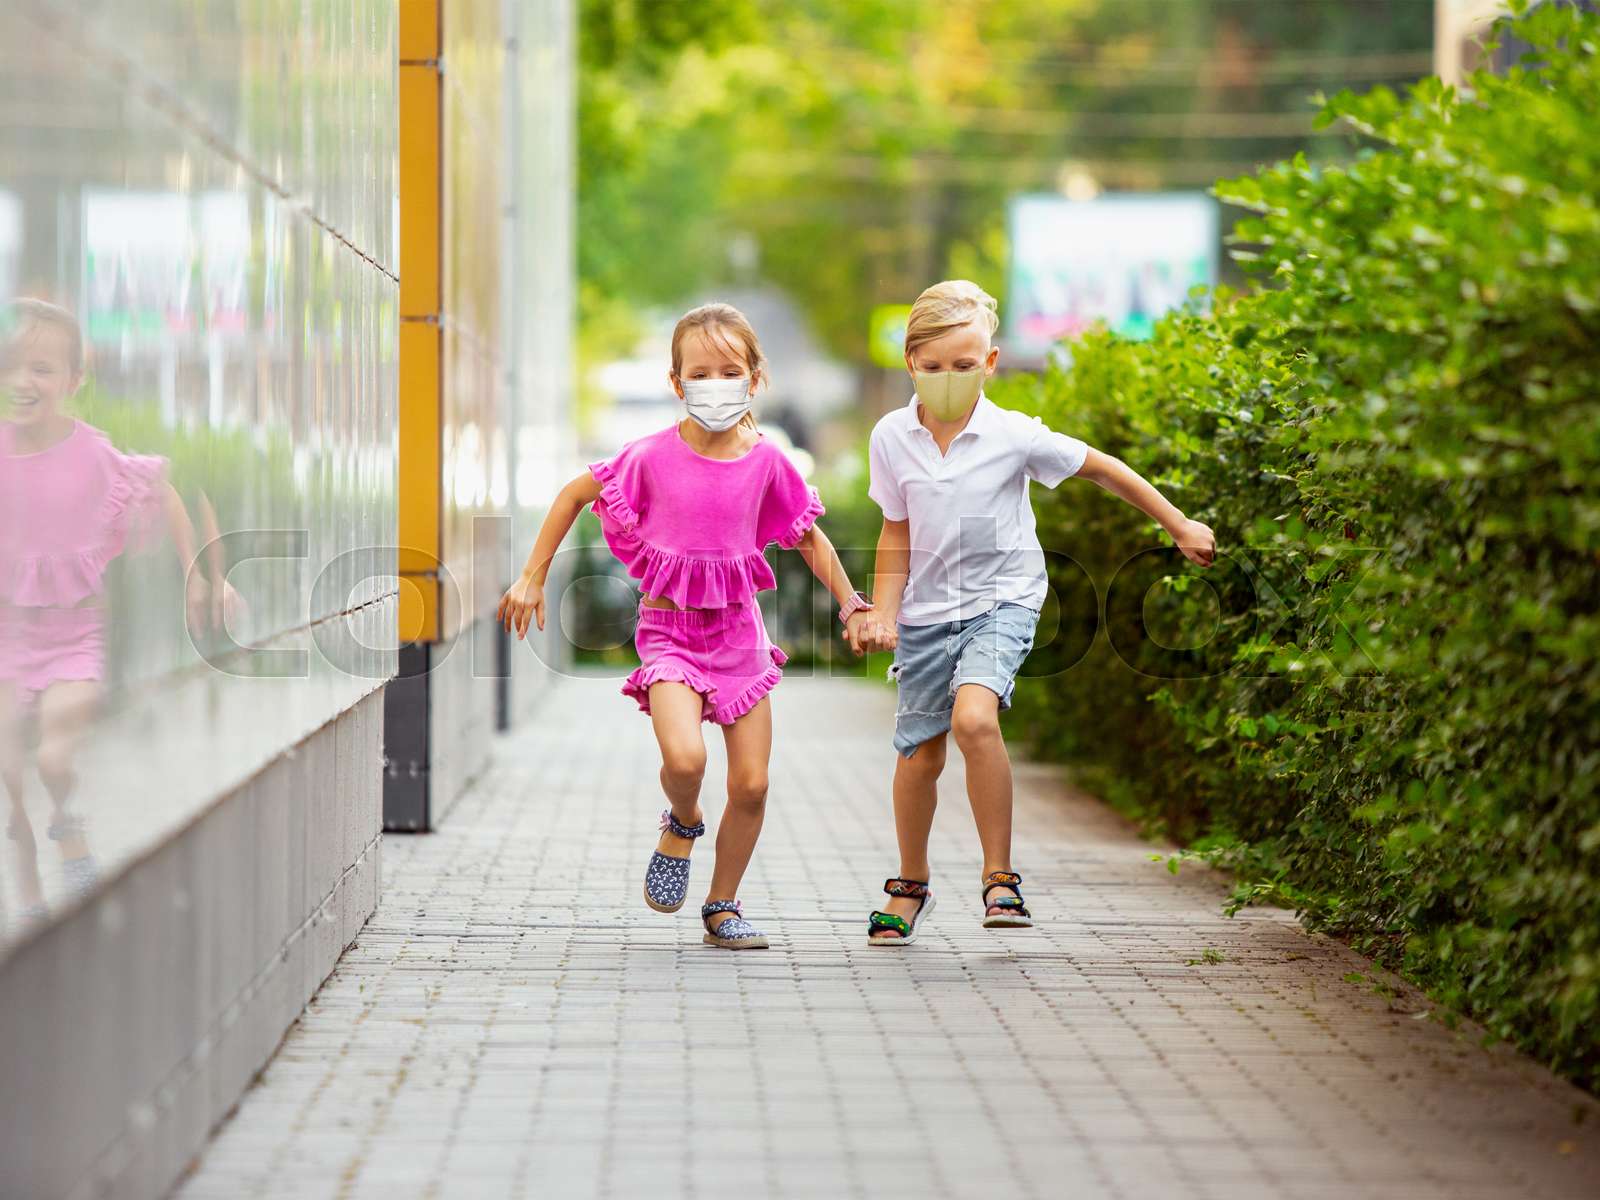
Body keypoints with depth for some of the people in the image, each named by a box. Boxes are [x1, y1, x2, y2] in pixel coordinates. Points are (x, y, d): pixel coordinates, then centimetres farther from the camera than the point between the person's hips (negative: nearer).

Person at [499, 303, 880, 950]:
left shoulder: (765, 461, -3)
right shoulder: (652, 455, -9)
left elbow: (810, 538, 13)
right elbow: (575, 494, 4)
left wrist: (851, 604, 8)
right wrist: (533, 577, 3)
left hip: (738, 630, 3)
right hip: (669, 630, -3)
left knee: (751, 784, 1)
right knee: (684, 757, -26)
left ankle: (722, 907, 22)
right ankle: (681, 825, 10)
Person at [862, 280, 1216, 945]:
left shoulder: (1014, 436, -12)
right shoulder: (891, 439, -4)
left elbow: (1101, 469, 1)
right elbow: (897, 533, 7)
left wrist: (1180, 527, 6)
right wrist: (883, 615, -1)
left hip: (1001, 600, -3)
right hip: (927, 610, 3)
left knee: (974, 718, -28)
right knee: (918, 755, 7)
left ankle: (999, 876, -16)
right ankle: (910, 886, 31)